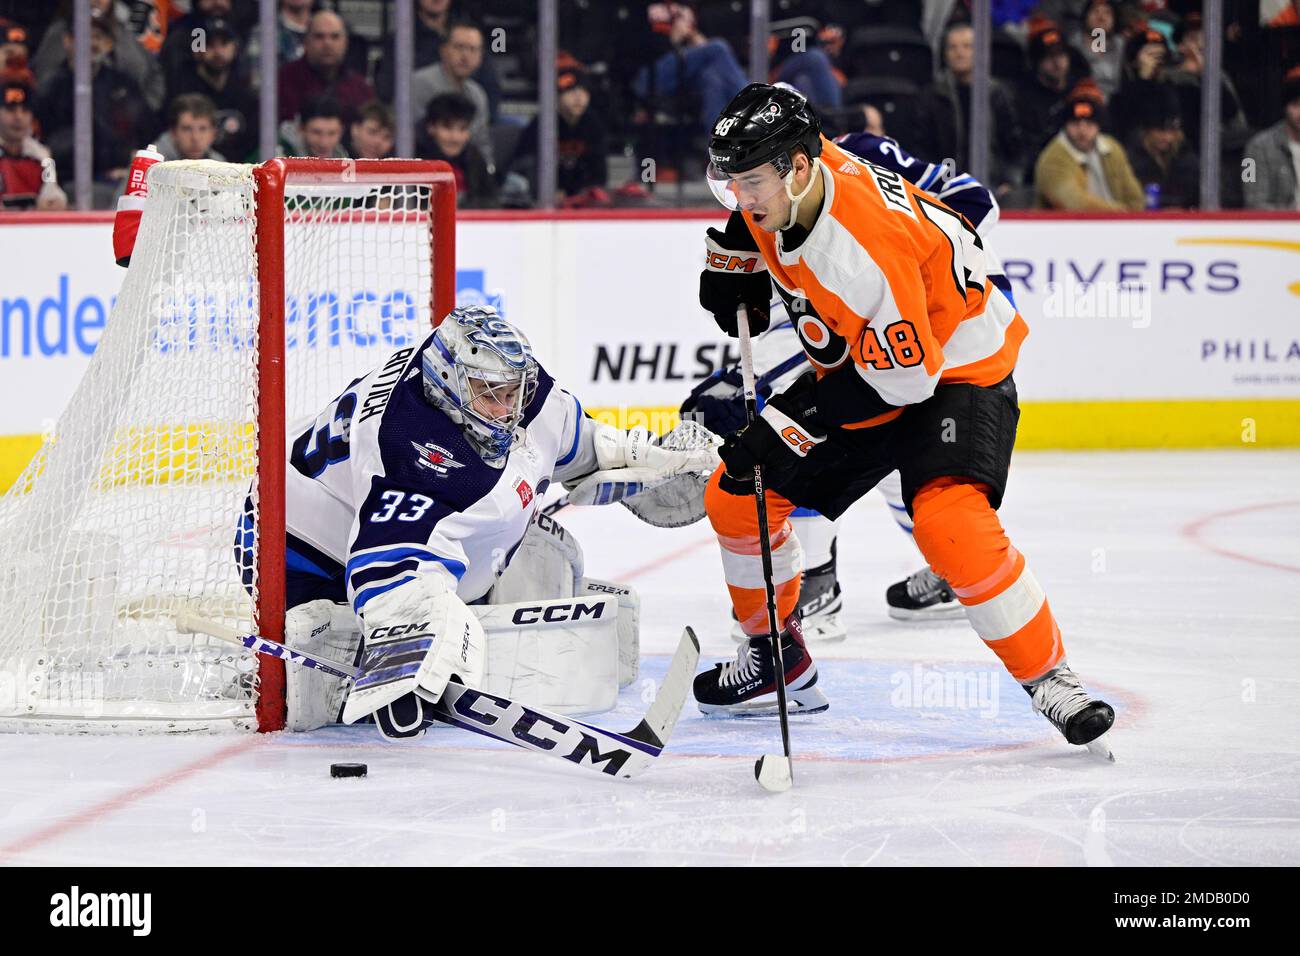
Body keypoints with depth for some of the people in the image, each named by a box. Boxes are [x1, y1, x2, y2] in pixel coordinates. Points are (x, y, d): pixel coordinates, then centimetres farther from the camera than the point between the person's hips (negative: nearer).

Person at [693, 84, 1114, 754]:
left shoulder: (869, 243, -36)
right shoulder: (781, 178, -12)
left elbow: (901, 376, -31)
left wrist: (795, 423, -30)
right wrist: (735, 255, 4)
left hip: (952, 368, -9)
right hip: (855, 365, 9)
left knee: (950, 527, -31)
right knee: (736, 495, 5)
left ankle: (1051, 680, -18)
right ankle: (778, 663, 23)